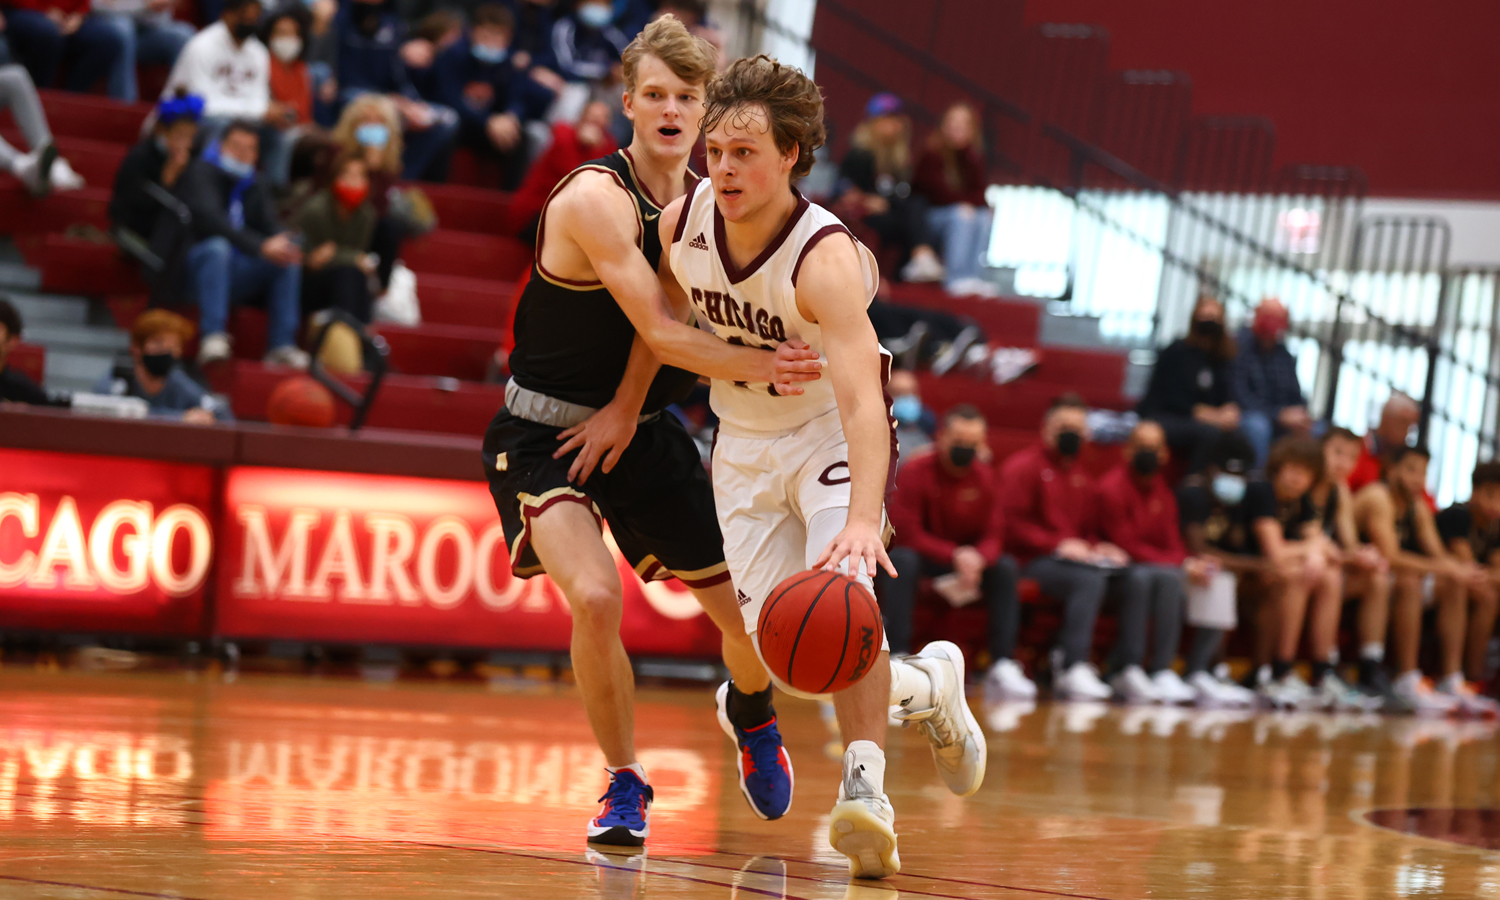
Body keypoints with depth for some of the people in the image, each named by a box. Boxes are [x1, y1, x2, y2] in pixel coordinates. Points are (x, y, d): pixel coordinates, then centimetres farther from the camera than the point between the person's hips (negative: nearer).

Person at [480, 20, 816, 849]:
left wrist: (627, 411, -14)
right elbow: (661, 333, -27)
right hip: (543, 432, -6)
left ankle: (749, 712, 44)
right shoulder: (596, 199, -23)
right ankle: (625, 784, -4)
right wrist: (761, 367, -36)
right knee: (594, 598, -27)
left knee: (751, 611, 7)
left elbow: (663, 322, -1)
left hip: (641, 431, 6)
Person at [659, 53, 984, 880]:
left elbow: (863, 398, -44)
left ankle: (864, 789, -27)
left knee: (840, 590, -30)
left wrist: (863, 518, -57)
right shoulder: (681, 223, -16)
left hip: (832, 436, -5)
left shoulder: (825, 258, -33)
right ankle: (925, 687, 26)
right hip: (743, 442, 5)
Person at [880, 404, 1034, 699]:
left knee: (1005, 566, -19)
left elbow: (994, 535, -4)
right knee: (902, 560, -36)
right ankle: (898, 660, -40)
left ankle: (1002, 667, -24)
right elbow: (905, 533, -22)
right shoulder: (914, 472, -16)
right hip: (920, 554, -4)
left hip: (966, 560, 4)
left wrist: (978, 559, -29)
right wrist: (954, 556, -31)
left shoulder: (985, 476, -2)